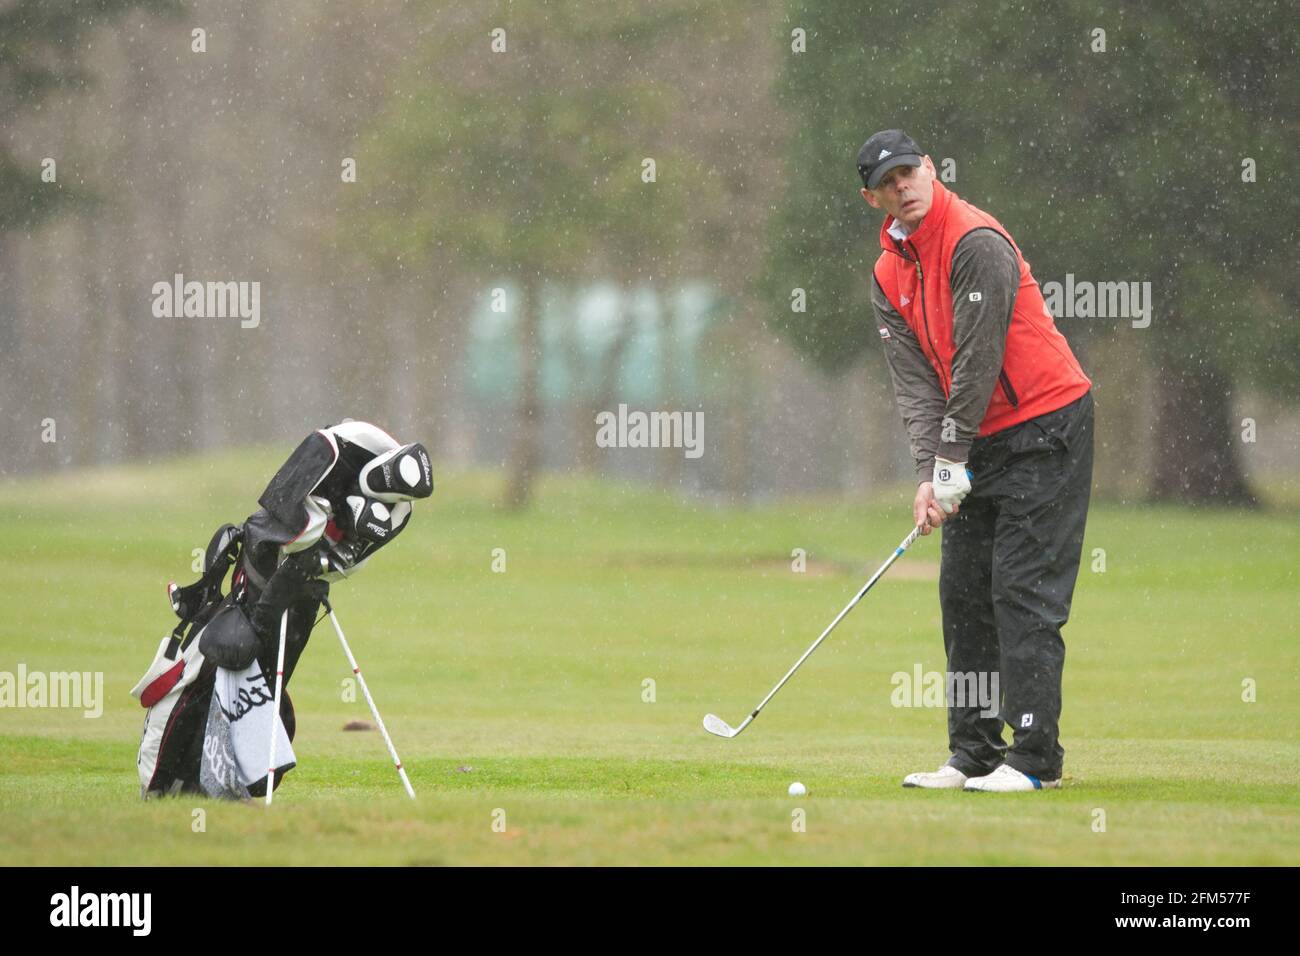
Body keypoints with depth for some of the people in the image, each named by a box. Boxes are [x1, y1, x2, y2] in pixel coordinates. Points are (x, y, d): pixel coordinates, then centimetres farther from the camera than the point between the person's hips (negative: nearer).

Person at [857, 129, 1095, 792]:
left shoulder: (975, 242, -16)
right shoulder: (888, 276, 9)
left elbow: (978, 359, -18)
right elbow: (913, 379, 3)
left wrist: (953, 460, -15)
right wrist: (928, 473, -10)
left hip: (1045, 429, -8)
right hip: (980, 443, 9)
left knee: (1023, 590, -12)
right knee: (963, 592, 7)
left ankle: (1034, 757, -13)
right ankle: (973, 754, 12)